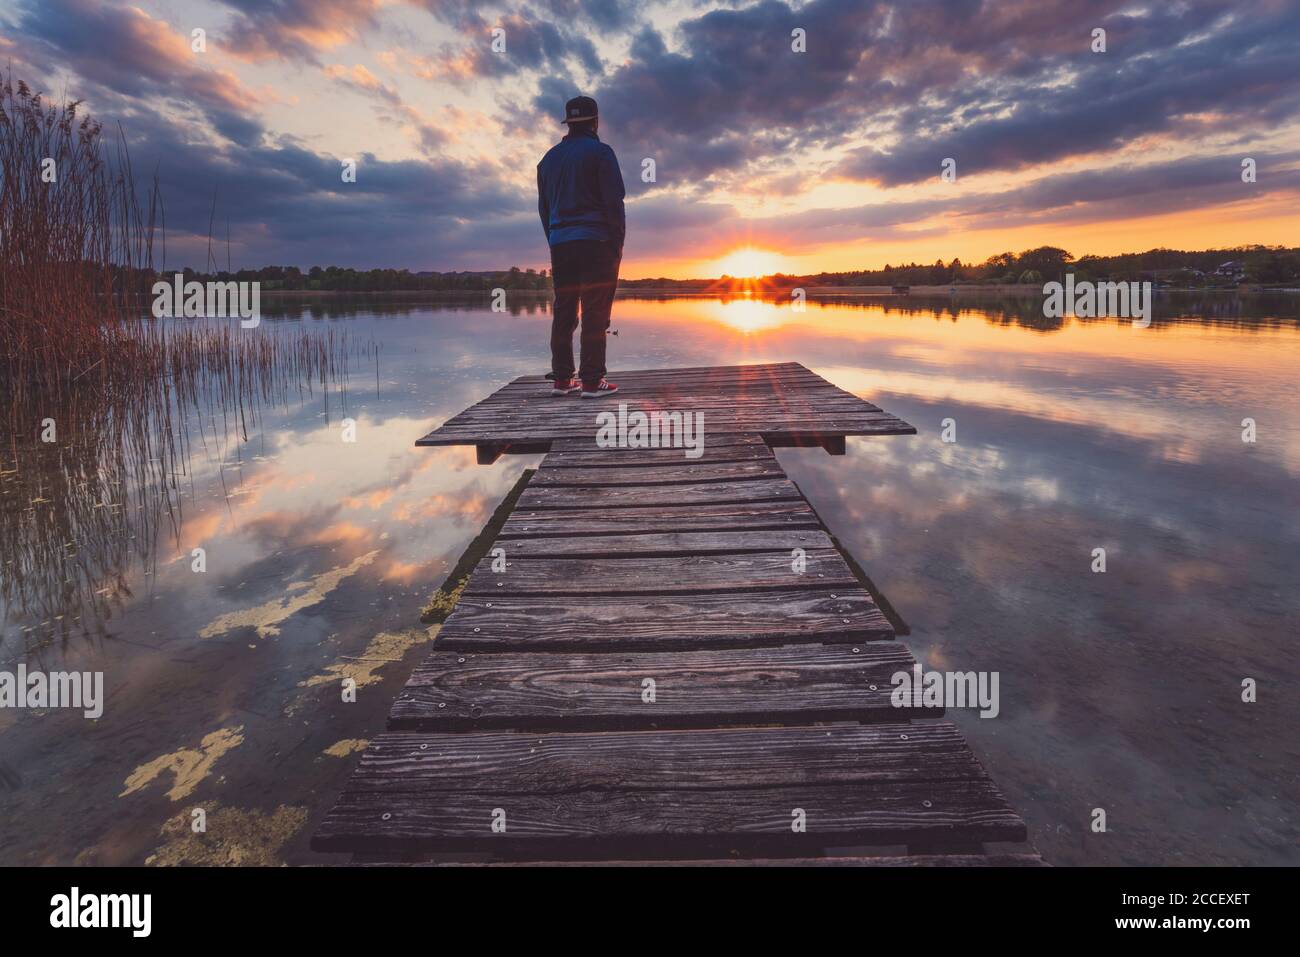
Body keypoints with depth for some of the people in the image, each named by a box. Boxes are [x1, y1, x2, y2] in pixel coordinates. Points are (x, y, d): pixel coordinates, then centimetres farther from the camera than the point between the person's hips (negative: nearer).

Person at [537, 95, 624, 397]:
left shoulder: (550, 157, 18)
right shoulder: (600, 152, -1)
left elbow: (543, 207, 19)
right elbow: (614, 202, -7)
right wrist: (618, 242, -2)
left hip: (560, 244, 6)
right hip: (596, 242, -6)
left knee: (563, 312, 7)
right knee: (595, 313, -7)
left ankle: (562, 379, 8)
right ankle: (592, 381, -10)